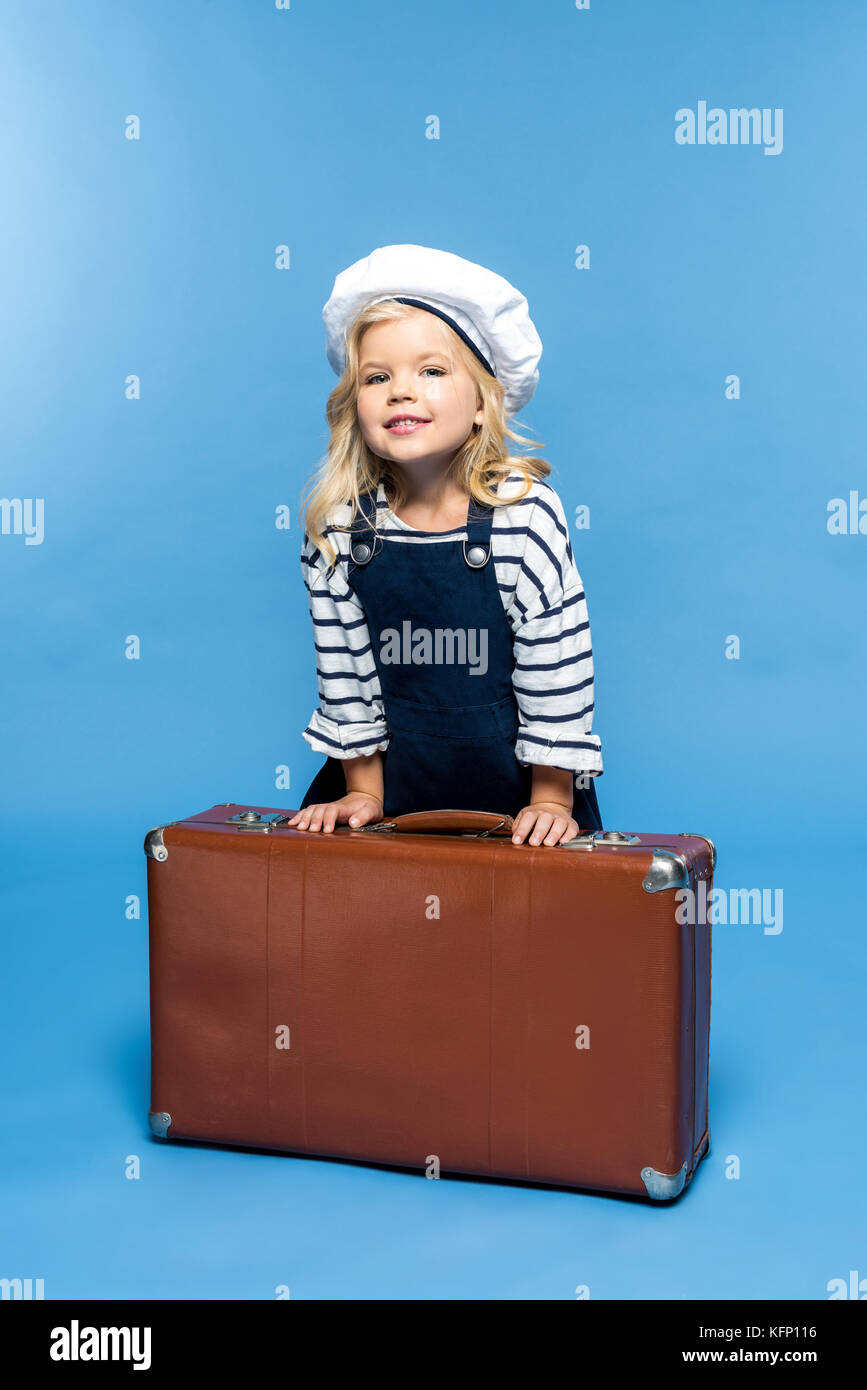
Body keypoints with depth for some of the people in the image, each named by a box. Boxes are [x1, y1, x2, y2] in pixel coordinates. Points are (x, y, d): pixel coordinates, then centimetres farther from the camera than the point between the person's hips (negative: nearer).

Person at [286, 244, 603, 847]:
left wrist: (552, 801, -10)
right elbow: (344, 668, 0)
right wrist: (363, 791, 3)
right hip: (395, 774, 3)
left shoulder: (527, 513, -17)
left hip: (514, 777, -2)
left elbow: (559, 660, -13)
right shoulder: (337, 524, -8)